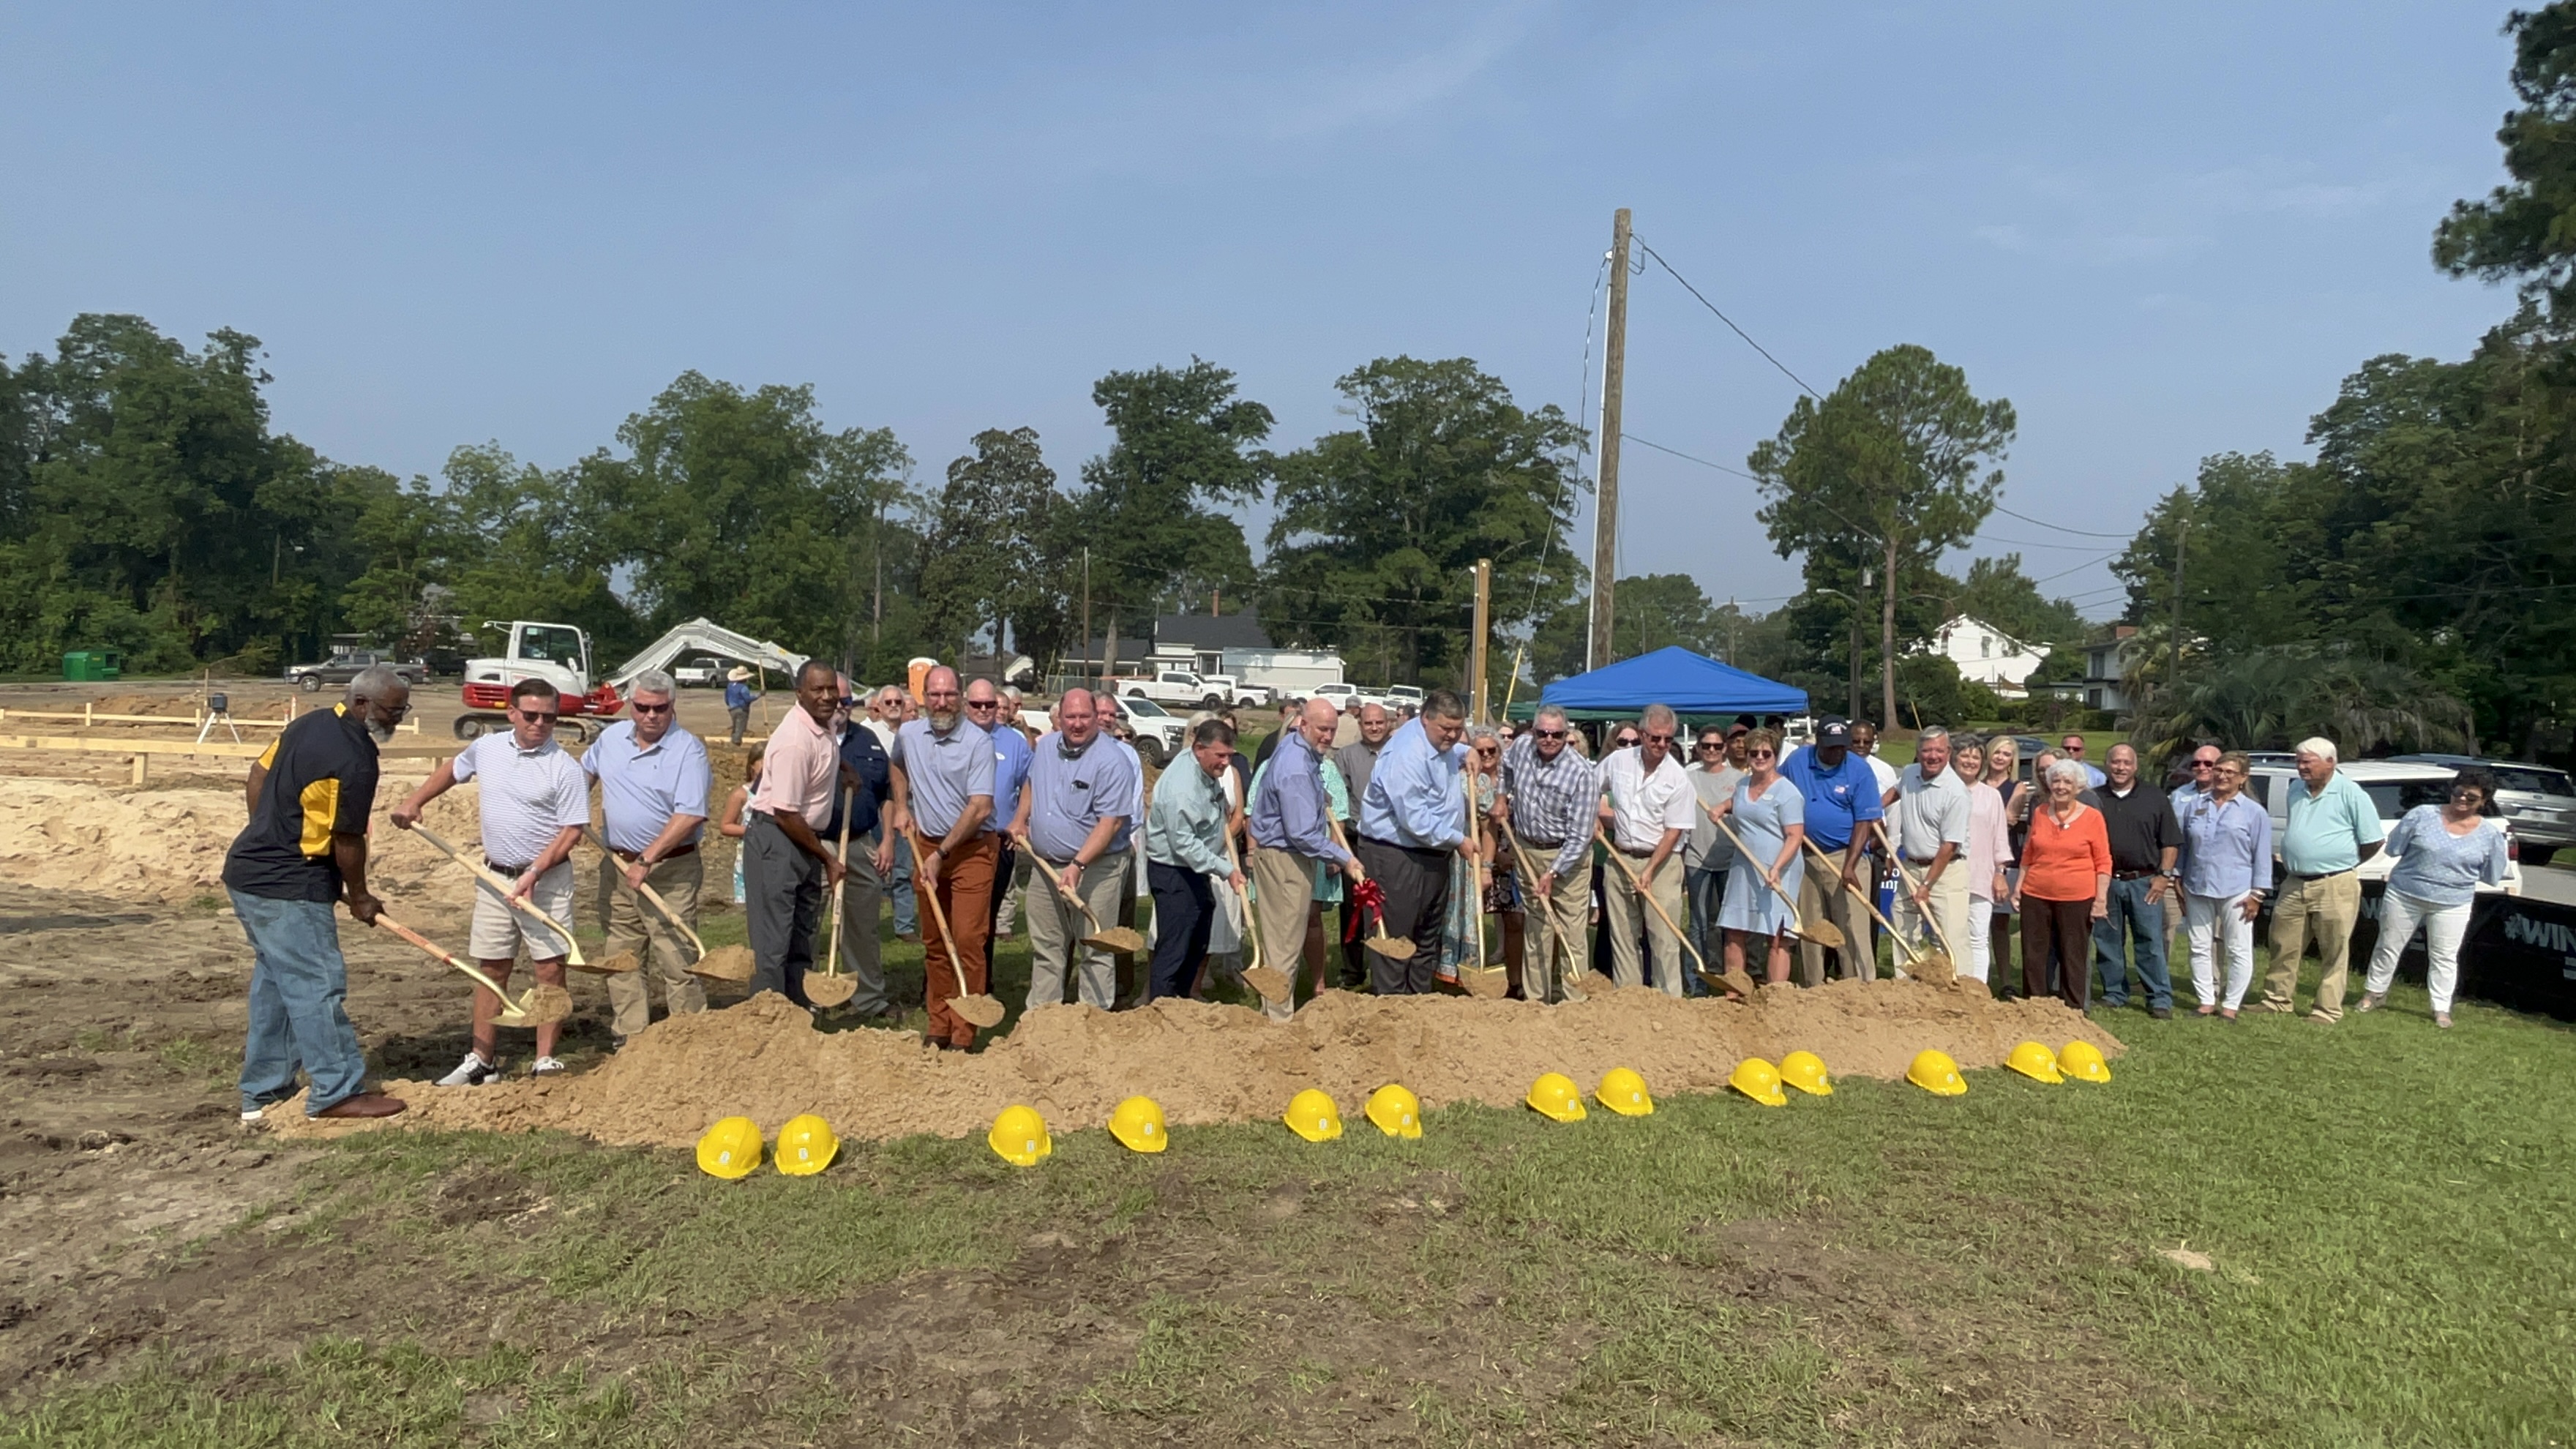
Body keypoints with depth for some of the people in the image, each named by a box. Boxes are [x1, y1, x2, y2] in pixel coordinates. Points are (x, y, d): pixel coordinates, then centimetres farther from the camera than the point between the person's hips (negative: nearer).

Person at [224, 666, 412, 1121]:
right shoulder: (355, 761, -23)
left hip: (248, 871, 10)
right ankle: (337, 1092, 3)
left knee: (274, 982, 17)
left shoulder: (310, 722, 6)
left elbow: (256, 781, 15)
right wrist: (359, 897, -1)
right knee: (318, 985, -4)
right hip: (289, 890, -10)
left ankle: (262, 1092, 25)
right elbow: (348, 841, -15)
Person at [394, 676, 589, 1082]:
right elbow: (451, 770, 26)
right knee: (491, 968, 10)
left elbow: (572, 830, -13)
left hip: (547, 880, -5)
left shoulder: (565, 769, -11)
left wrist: (534, 873, -21)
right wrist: (414, 802, 20)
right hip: (494, 877, 5)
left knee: (550, 968, -4)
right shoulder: (487, 748, 4)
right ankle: (482, 1061, 18)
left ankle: (545, 1061, 4)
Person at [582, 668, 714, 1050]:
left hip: (670, 870, -6)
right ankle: (628, 1035, 21)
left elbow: (690, 815, -20)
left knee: (675, 957, -6)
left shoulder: (688, 750, -13)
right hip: (617, 865, 6)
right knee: (621, 956, 11)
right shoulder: (611, 737, 7)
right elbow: (584, 771, 28)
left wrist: (646, 861, -21)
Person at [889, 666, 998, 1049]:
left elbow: (980, 808, -18)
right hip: (926, 846, 5)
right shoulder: (908, 734, 4)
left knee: (967, 941, -9)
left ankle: (964, 1035, -3)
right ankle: (939, 1026, 20)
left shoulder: (978, 743, -14)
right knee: (934, 943, 11)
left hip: (971, 849, -5)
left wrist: (942, 854, -17)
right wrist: (900, 807, 14)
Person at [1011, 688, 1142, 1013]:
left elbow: (1111, 821, -21)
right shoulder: (1045, 746, 7)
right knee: (1045, 947, 16)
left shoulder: (1111, 761, -17)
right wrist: (1020, 820, 13)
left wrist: (1078, 865, -27)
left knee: (1094, 950, 0)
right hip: (1045, 865, 7)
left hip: (1095, 868, -7)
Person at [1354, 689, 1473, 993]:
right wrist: (1457, 840, -17)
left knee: (1428, 937, 16)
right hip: (1397, 856, -10)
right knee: (1395, 937, -1)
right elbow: (1415, 819, -25)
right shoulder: (1406, 754, -23)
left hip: (1434, 855, 10)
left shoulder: (1442, 743, 8)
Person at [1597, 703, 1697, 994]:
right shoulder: (1617, 761, 2)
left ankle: (1669, 999, 0)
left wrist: (1650, 870, -17)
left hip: (1661, 862, -4)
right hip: (1619, 860, 4)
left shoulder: (1678, 779, -9)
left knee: (1664, 938, -5)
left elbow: (1673, 832, -11)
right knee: (1622, 935, 9)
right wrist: (1596, 816, 6)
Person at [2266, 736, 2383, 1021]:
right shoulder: (2296, 791, 12)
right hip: (2294, 885, 6)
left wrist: (2343, 863, 4)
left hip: (2335, 887, -6)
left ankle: (2328, 1009, 9)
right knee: (2283, 946, 9)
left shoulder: (2352, 794, -7)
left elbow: (2373, 841, -5)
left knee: (2334, 952, 3)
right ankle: (2277, 1000, 20)